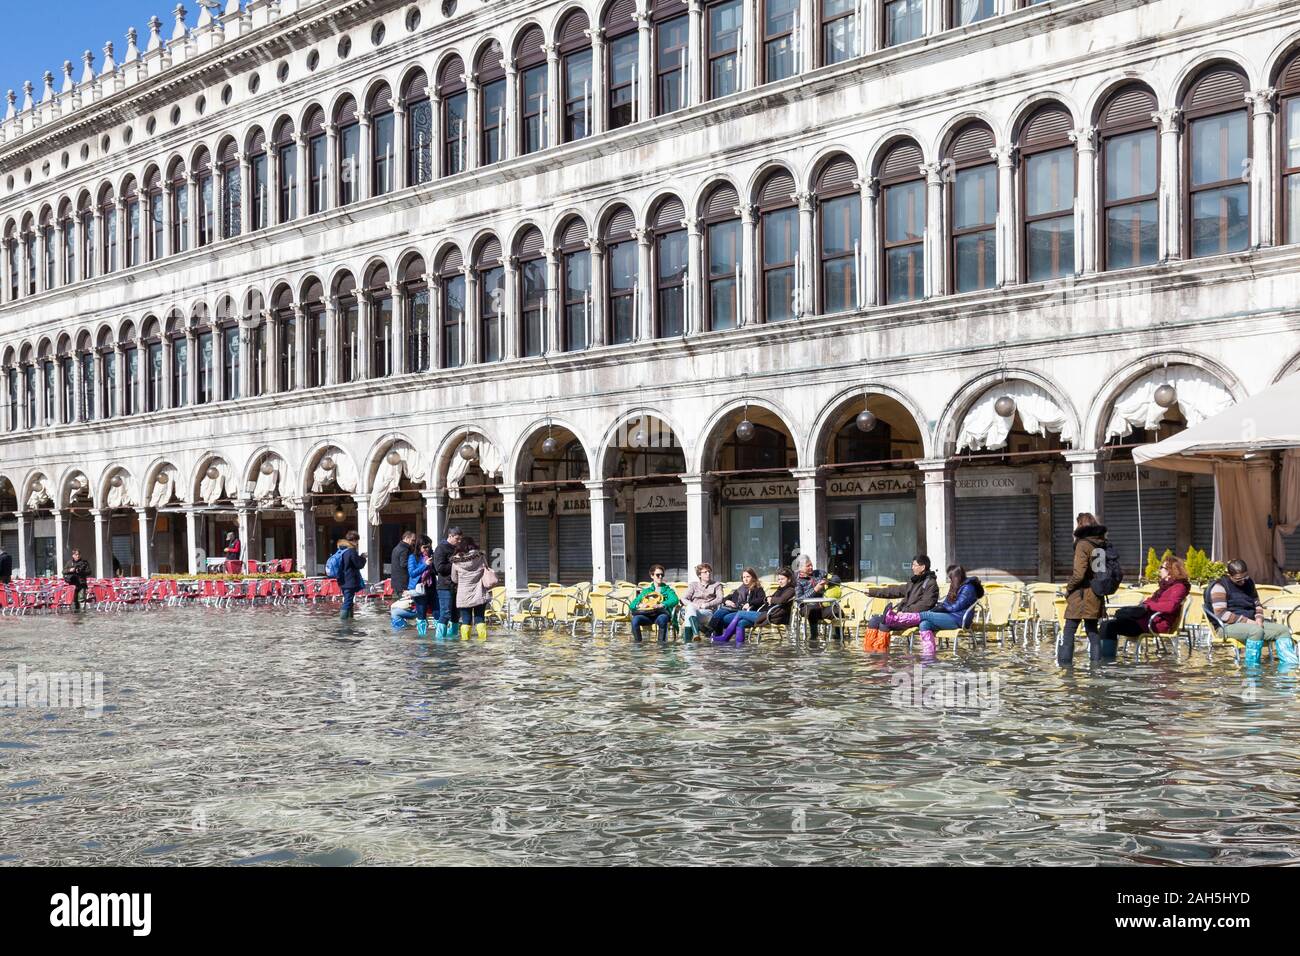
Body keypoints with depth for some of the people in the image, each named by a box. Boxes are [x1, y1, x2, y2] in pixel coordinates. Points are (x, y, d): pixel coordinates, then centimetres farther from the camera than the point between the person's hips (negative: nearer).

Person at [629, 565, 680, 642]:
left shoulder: (667, 589, 18)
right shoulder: (646, 590, 23)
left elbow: (675, 600, -5)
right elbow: (632, 605, 17)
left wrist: (661, 605, -21)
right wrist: (639, 605, -7)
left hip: (661, 613, -2)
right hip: (647, 615, 2)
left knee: (662, 618, -39)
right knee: (635, 619, -30)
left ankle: (662, 642, -27)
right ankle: (637, 642, -18)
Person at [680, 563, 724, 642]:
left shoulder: (717, 585, 20)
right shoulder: (694, 585, 26)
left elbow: (719, 599, 3)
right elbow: (683, 599, 15)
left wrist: (706, 605, -11)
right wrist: (692, 605, -7)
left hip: (708, 612, -2)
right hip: (693, 610, 2)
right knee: (690, 607, -37)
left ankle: (687, 640, -51)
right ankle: (696, 634, -55)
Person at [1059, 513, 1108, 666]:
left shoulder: (1083, 544, -15)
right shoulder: (1102, 544, 7)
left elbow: (1079, 574, -19)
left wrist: (1069, 587, -5)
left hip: (1081, 595, -7)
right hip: (1096, 596, 7)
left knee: (1069, 630, 0)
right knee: (1092, 630, 14)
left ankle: (1065, 662, -1)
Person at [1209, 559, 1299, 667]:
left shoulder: (1248, 583, 15)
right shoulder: (1220, 586, -9)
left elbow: (1257, 604, 25)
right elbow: (1221, 614, -17)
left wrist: (1258, 619, 2)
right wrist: (1246, 621, -19)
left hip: (1250, 623, 8)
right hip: (1229, 626, -8)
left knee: (1283, 630, -8)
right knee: (1256, 630, -37)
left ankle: (1290, 665, -10)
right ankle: (1252, 668, -30)